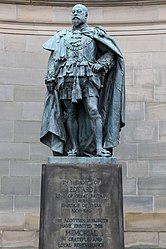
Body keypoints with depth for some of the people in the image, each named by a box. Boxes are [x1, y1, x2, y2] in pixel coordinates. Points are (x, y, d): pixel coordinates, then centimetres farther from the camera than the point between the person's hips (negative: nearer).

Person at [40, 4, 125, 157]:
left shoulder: (94, 34, 13)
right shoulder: (62, 36, 20)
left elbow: (110, 53, 11)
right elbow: (53, 58, 16)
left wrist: (100, 64, -5)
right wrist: (50, 78, 4)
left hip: (88, 77, -3)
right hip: (67, 78, 3)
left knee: (93, 111, -15)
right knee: (70, 114, 0)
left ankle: (99, 147, -17)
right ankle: (74, 148, 5)